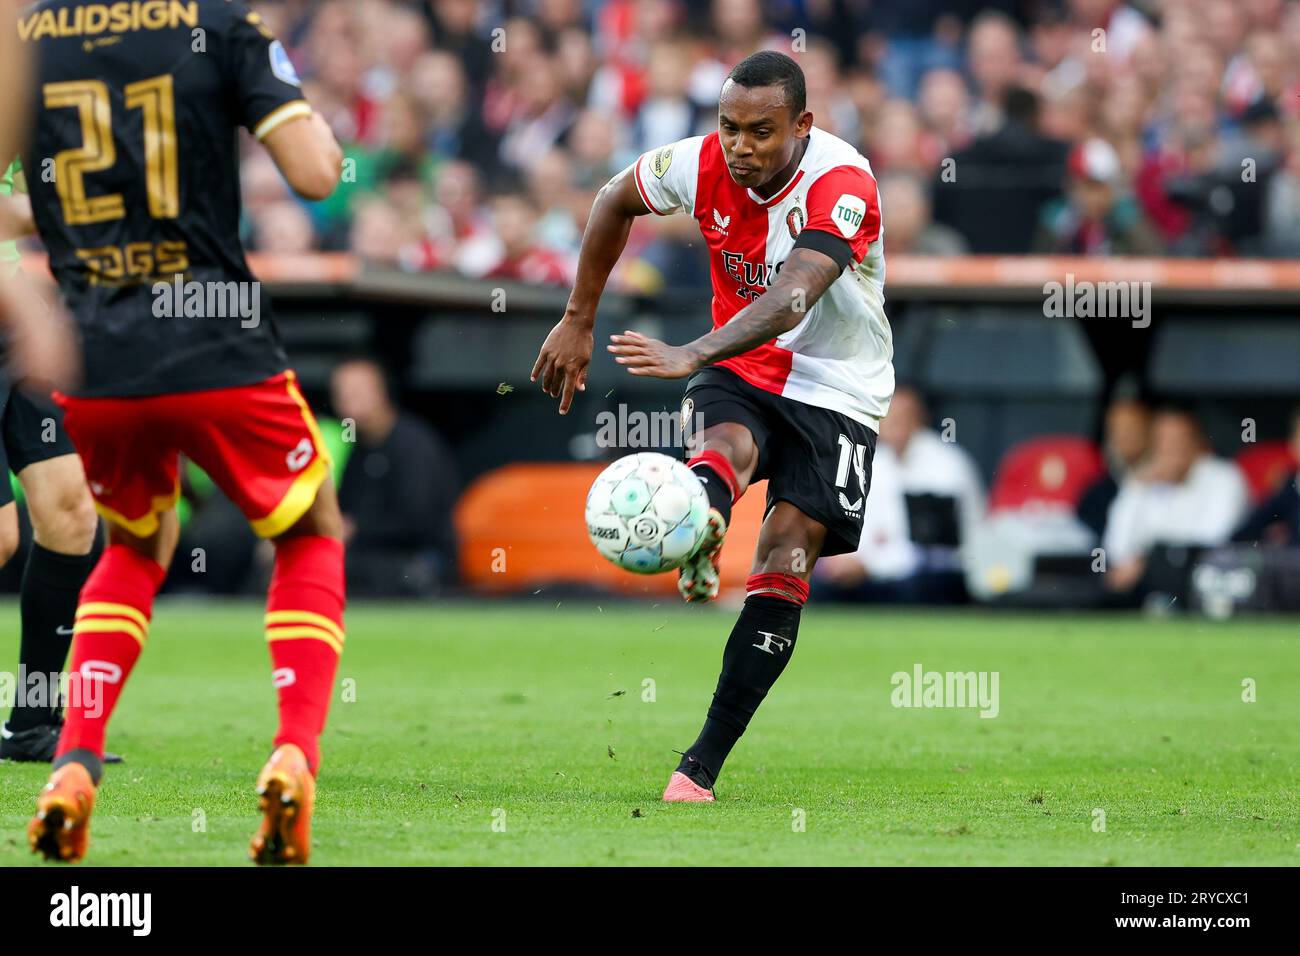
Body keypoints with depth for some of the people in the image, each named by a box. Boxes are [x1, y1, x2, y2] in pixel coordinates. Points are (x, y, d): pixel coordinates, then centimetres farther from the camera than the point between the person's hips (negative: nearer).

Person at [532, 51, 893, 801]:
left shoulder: (842, 185, -27)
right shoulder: (702, 166, -11)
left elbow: (791, 297, -43)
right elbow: (616, 201, 11)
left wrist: (691, 355, -56)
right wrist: (578, 322, 11)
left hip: (836, 393, -3)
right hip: (740, 372, 3)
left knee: (786, 565, -13)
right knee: (726, 445, -33)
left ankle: (702, 767, -11)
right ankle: (699, 545, -69)